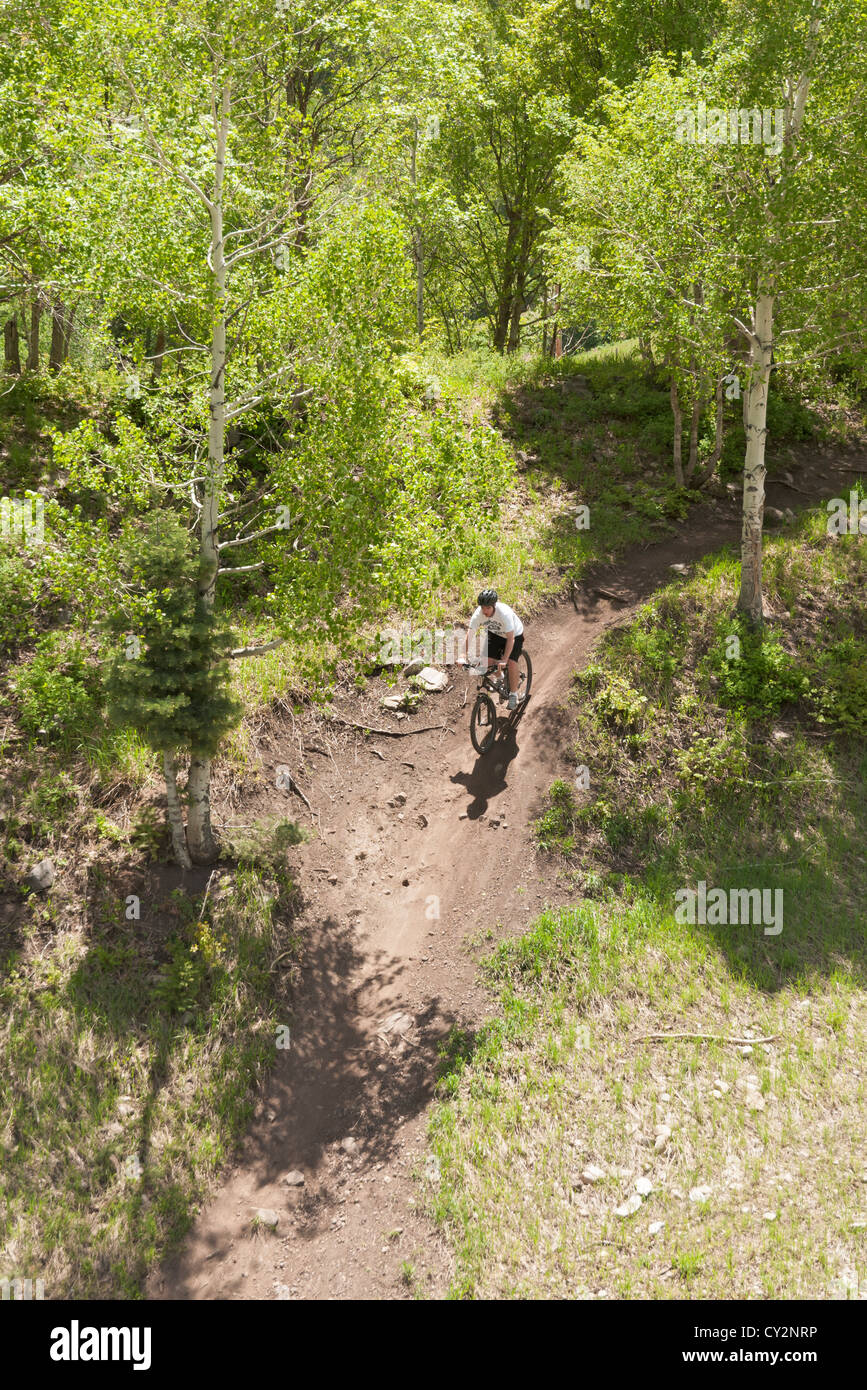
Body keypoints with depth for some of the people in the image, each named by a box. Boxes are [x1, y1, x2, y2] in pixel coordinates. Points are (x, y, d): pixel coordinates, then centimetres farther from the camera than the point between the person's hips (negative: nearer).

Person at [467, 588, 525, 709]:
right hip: (495, 634, 4)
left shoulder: (504, 613, -39)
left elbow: (510, 639, -38)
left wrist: (504, 660, -44)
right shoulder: (478, 614, -27)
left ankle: (513, 695, -4)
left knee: (511, 663, -20)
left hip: (515, 634, -4)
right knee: (487, 661, -10)